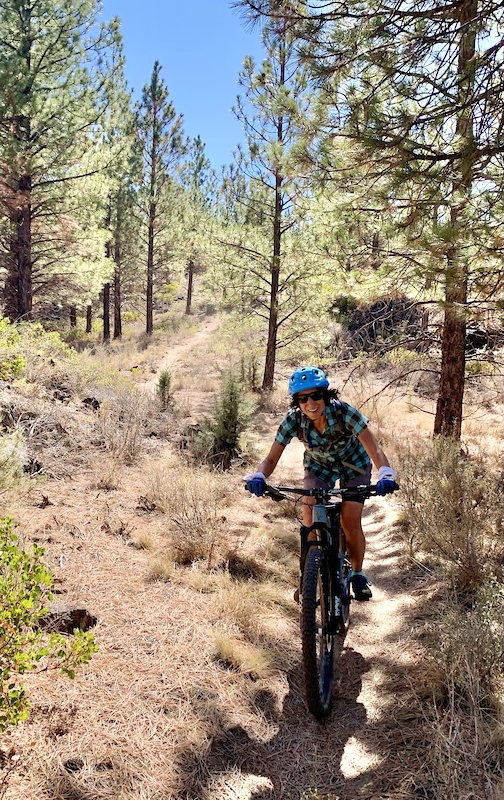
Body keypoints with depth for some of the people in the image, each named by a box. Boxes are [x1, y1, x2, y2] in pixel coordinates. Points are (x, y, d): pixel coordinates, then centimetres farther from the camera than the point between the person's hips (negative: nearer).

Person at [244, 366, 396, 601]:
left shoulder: (344, 412, -35)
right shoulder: (293, 419, -28)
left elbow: (374, 450, -38)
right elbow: (271, 458, -25)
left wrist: (385, 474, -57)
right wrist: (258, 476, -47)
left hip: (353, 464, -2)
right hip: (319, 466, 2)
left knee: (351, 521, -13)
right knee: (310, 519, -16)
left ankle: (357, 574, 15)